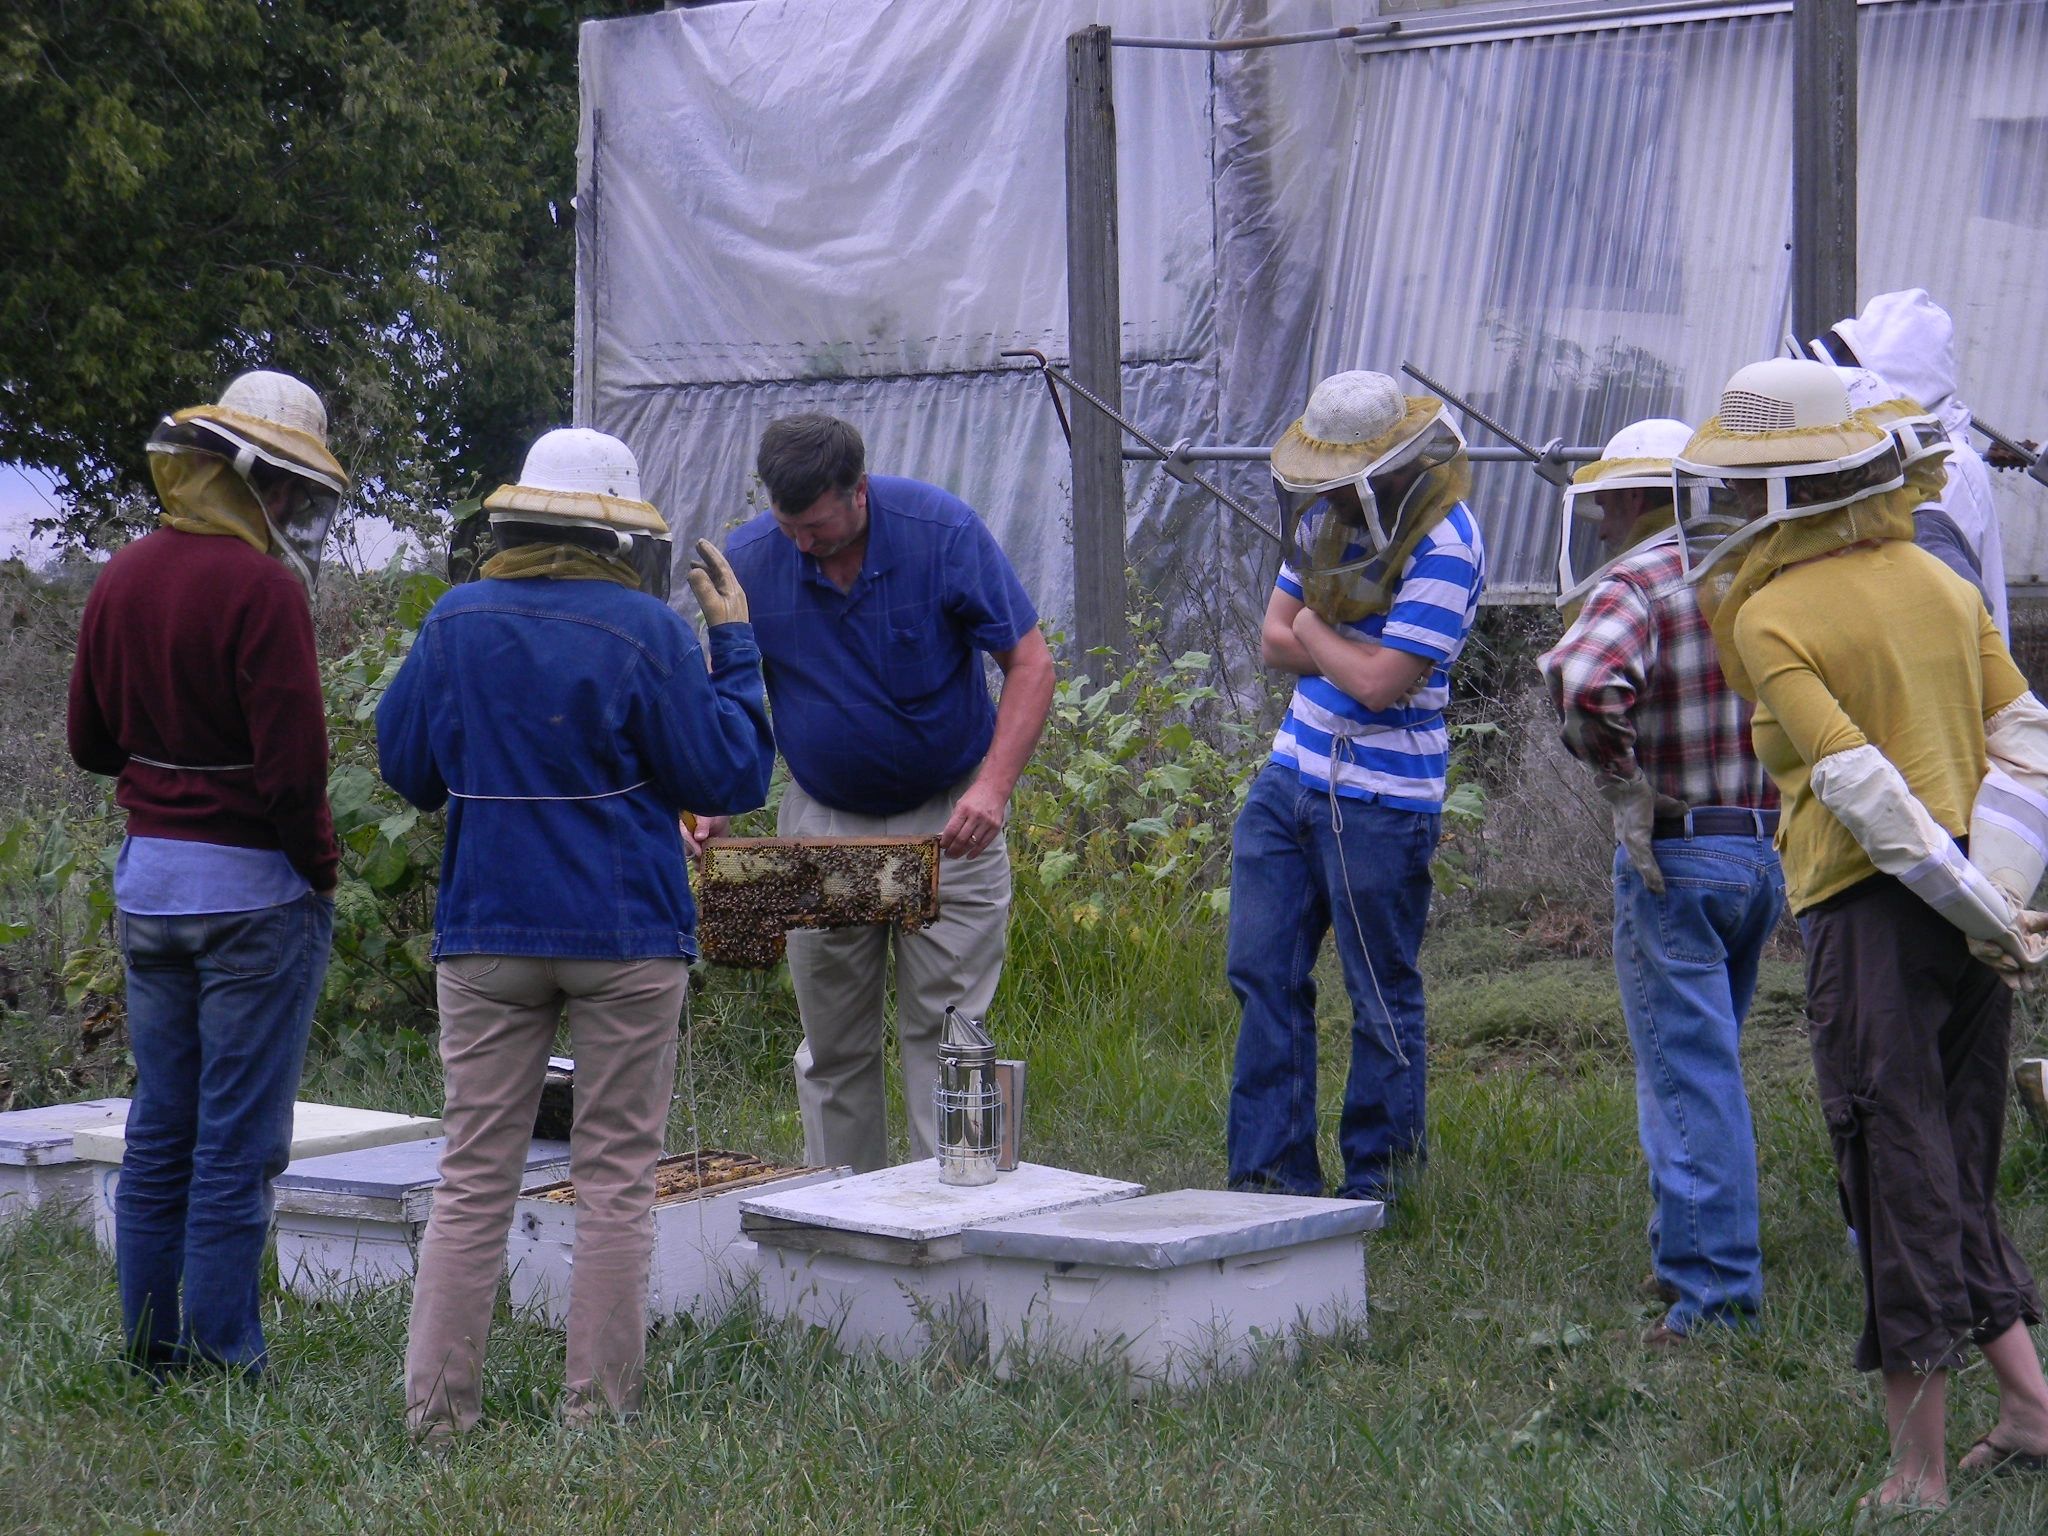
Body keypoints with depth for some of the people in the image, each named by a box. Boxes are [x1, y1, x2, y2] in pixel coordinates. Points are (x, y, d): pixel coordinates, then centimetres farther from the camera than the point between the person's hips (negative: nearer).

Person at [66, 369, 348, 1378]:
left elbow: (89, 740, 15)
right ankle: (222, 1361, 3)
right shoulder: (262, 589, -16)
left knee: (158, 1134, 13)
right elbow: (292, 765, -19)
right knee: (238, 1144, -1)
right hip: (251, 889, -7)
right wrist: (320, 867, -5)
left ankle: (151, 1356, 18)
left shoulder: (120, 579, 7)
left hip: (146, 879, 7)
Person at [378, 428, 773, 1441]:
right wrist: (733, 644, 6)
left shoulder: (455, 624, 2)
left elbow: (405, 767, 12)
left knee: (473, 1177, 6)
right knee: (615, 1182, 4)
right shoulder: (646, 632, -7)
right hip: (625, 938, -3)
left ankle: (436, 1406, 3)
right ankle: (597, 1413, 4)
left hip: (485, 931, 3)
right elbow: (729, 778, -2)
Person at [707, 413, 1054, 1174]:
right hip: (821, 823, 3)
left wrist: (993, 787, -25)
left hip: (948, 820, -2)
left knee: (945, 1037, -5)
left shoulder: (943, 531, -17)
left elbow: (1030, 663, -12)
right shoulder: (749, 561, -10)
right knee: (833, 1048, 7)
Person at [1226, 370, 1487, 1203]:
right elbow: (1275, 638, 9)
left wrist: (1314, 632, -5)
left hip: (1381, 802, -8)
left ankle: (1377, 1181, 14)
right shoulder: (1328, 510, 7)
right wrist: (1353, 653, -9)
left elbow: (1382, 683, -23)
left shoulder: (1444, 547, -18)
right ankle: (1272, 1175, 14)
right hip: (1290, 779, 8)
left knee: (1381, 997, 3)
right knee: (1263, 976, 7)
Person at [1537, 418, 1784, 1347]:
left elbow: (1586, 680, -32)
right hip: (1771, 847, 7)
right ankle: (1687, 1257, 27)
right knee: (1702, 1059, 20)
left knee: (1690, 1075, -6)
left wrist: (1623, 784, -18)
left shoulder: (1635, 585, -12)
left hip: (1676, 854, -7)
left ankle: (1717, 1293, -8)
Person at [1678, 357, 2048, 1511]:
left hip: (1870, 909, -6)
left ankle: (1921, 1470, 5)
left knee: (1899, 1178, 0)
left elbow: (1858, 782, -16)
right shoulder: (1939, 583, 11)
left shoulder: (1770, 616, -9)